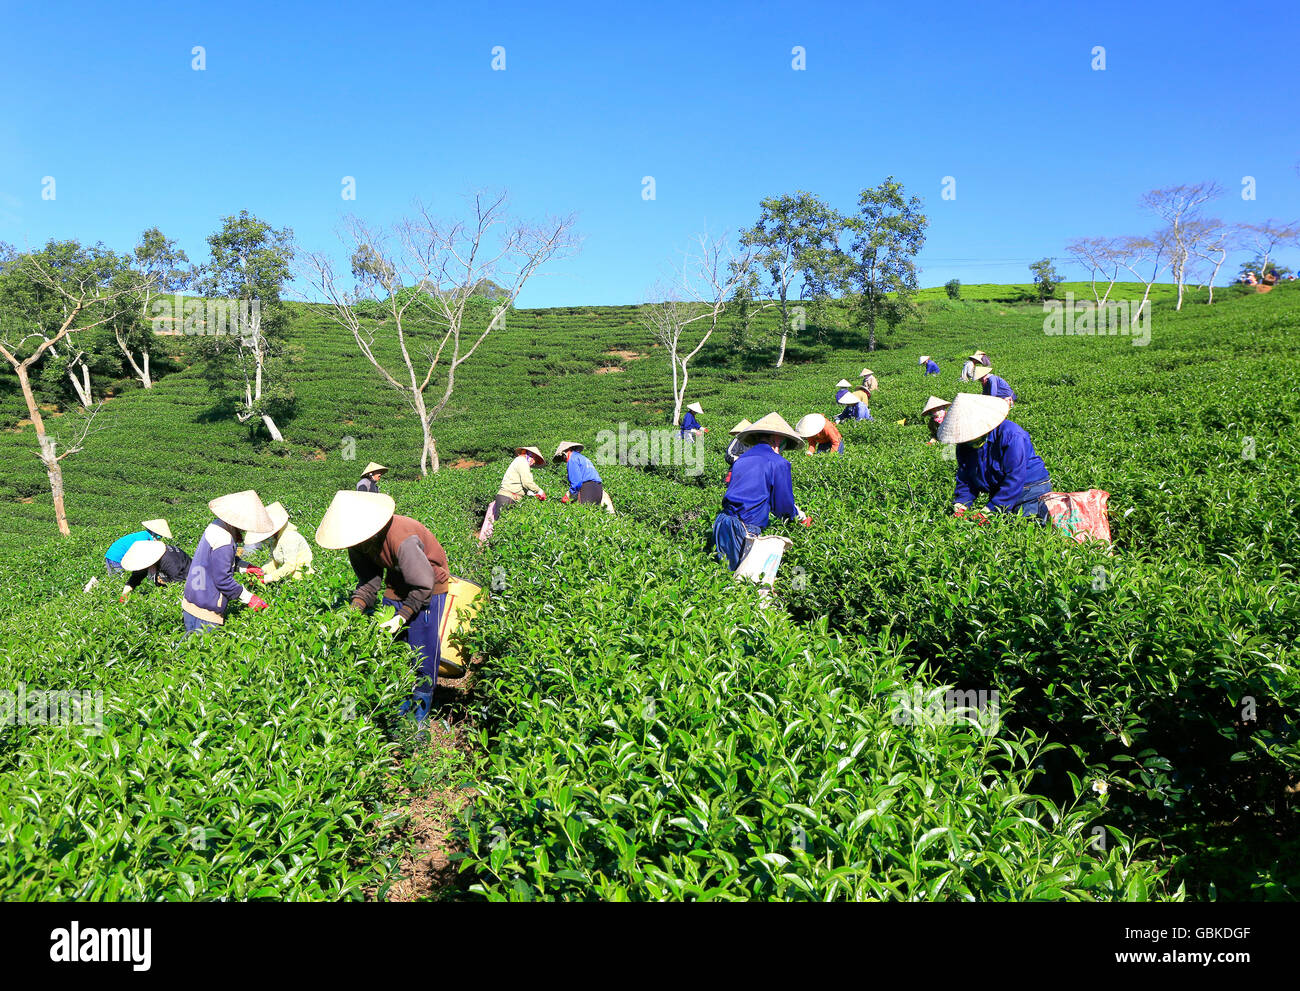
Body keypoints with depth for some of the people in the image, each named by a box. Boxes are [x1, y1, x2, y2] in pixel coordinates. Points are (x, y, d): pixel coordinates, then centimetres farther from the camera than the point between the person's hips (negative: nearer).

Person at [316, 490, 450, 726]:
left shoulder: (402, 540, -37)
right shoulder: (359, 543, -13)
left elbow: (423, 585, -27)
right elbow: (369, 581, -3)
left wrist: (402, 617, -28)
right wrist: (355, 609, -19)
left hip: (428, 584, -7)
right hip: (397, 583, 7)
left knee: (422, 643, -8)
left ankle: (421, 707, 5)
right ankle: (401, 700, 18)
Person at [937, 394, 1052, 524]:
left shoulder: (1012, 435, -23)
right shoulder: (964, 445, 0)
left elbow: (1015, 478, -26)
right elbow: (965, 479, 7)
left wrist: (991, 509, -29)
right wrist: (960, 505, -13)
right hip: (999, 493, 7)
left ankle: (1044, 509, 8)